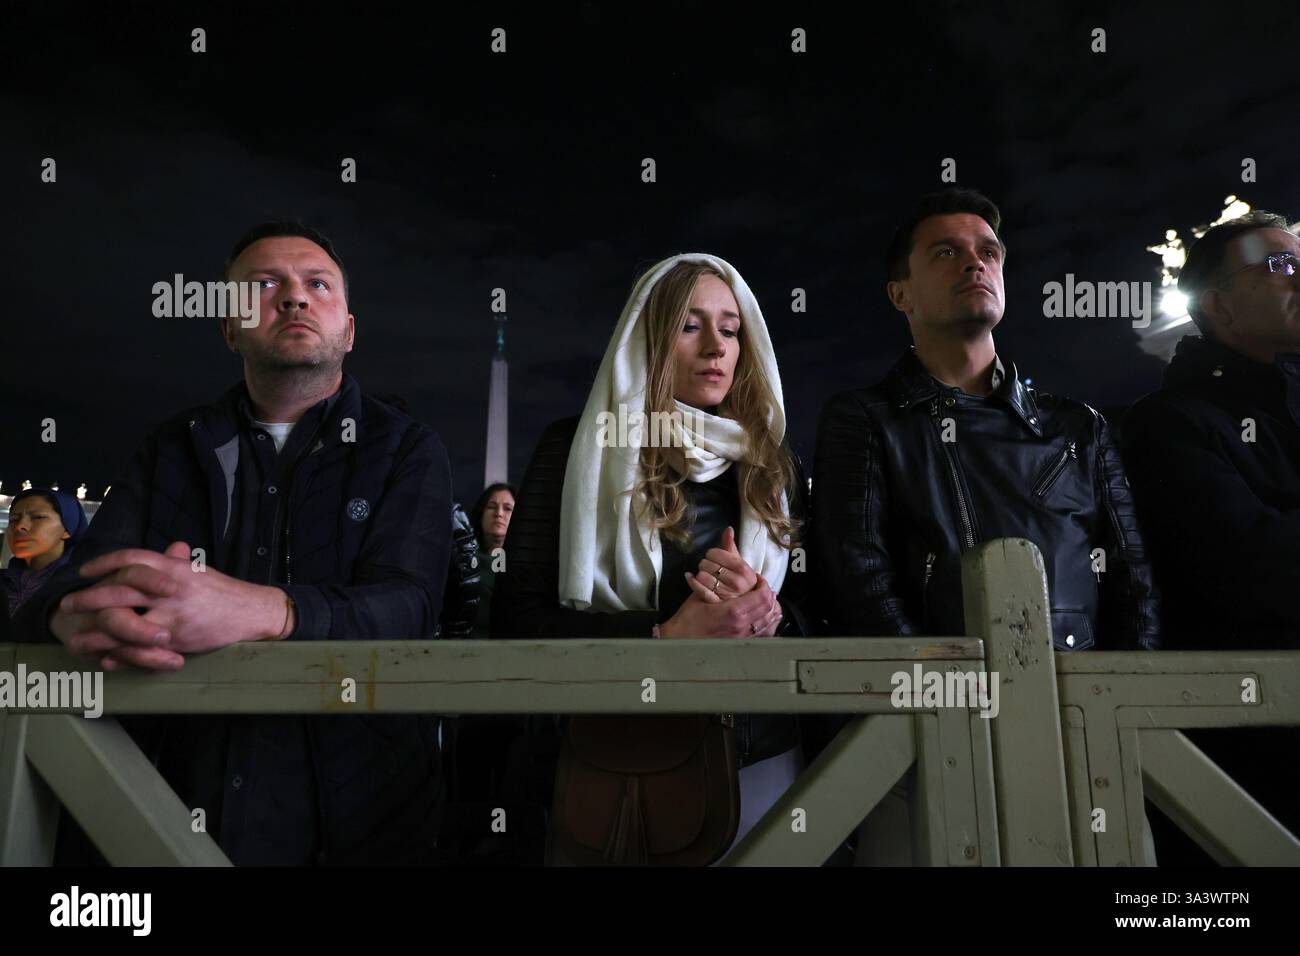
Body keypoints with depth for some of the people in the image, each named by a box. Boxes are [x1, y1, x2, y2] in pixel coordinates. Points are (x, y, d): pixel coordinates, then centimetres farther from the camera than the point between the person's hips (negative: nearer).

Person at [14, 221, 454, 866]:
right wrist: (79, 617, -29)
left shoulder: (406, 449, -2)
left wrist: (259, 610, -37)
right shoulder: (172, 450, 8)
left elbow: (403, 606, -17)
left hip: (357, 807, -2)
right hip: (187, 794, 3)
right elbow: (78, 582, -3)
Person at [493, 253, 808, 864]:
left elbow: (816, 616, 7)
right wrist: (665, 634, -20)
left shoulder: (773, 465, 8)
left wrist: (767, 616, -15)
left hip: (761, 759, 3)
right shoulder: (577, 449, -2)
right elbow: (515, 620, -9)